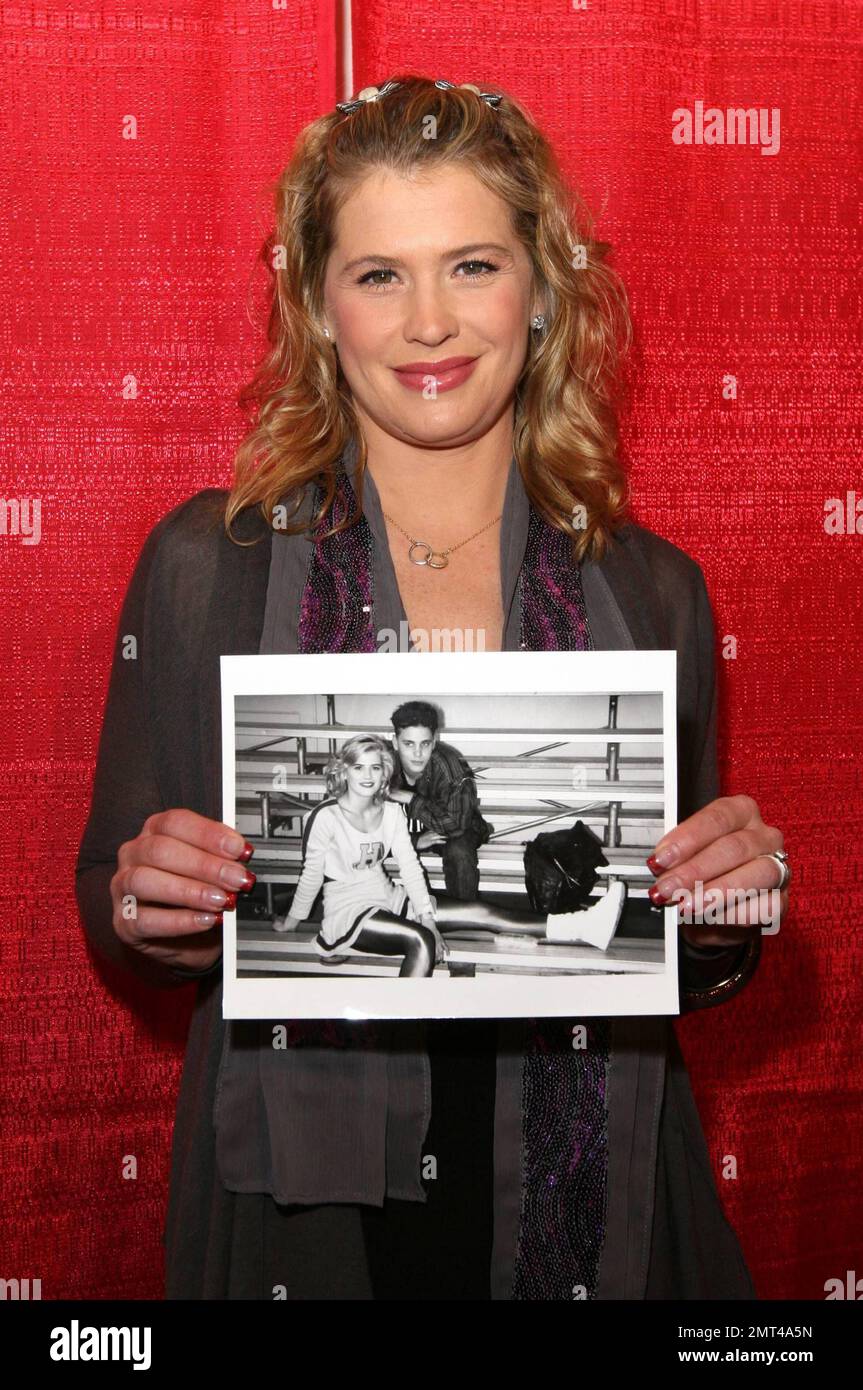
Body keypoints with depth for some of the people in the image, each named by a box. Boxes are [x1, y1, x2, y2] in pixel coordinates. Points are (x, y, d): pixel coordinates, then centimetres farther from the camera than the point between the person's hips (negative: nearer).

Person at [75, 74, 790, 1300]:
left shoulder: (649, 590, -1)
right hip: (302, 1209, -1)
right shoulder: (208, 566, -7)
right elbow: (115, 908, 1)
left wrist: (728, 909, -13)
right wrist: (153, 911, -20)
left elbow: (692, 971, 8)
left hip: (593, 1211, 2)